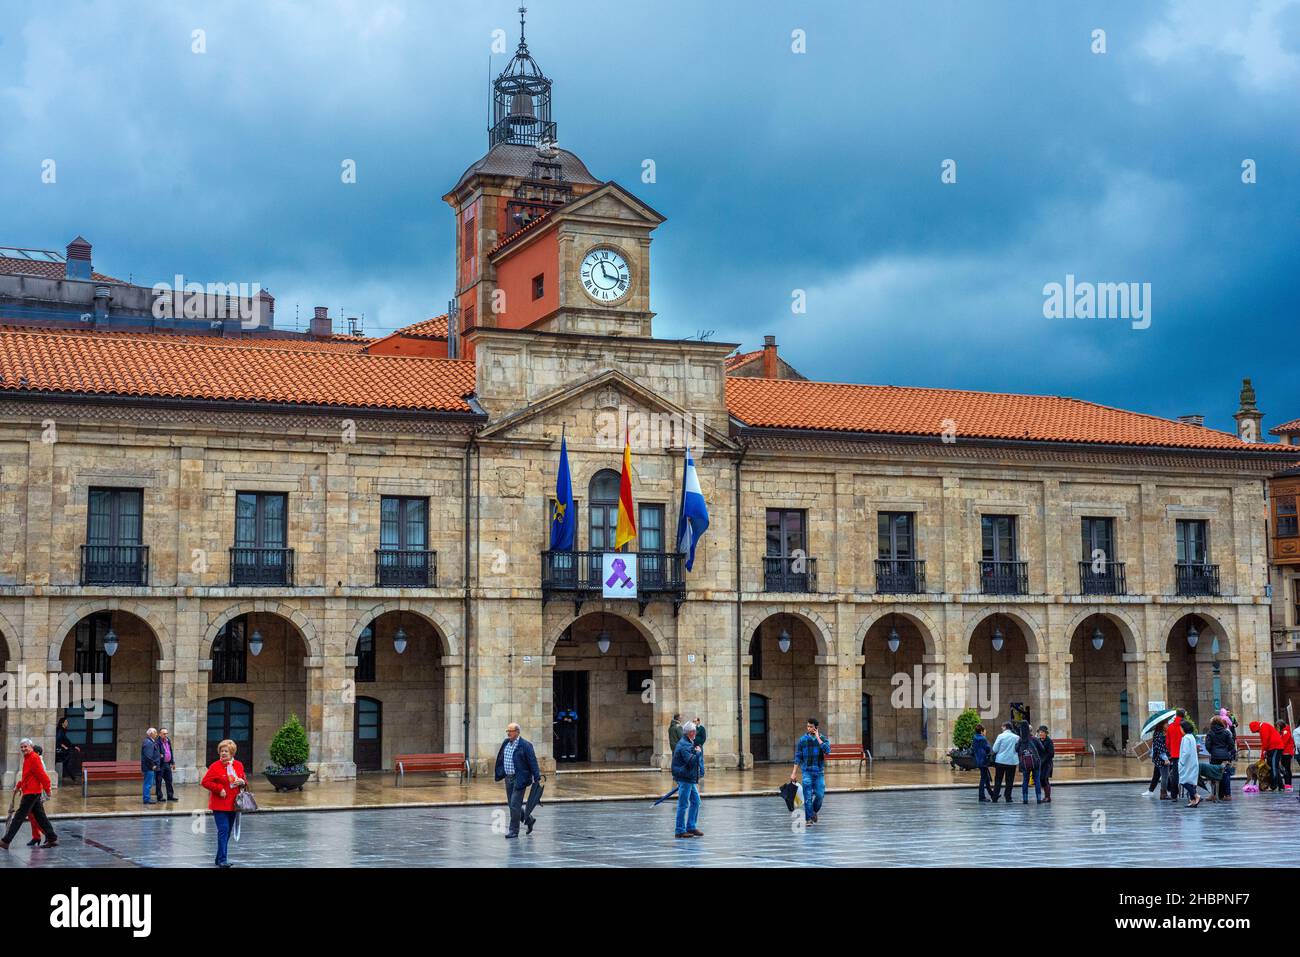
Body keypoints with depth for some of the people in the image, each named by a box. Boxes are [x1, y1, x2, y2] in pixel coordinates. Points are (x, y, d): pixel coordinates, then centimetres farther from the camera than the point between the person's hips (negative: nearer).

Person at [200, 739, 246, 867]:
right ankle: (222, 860, -11)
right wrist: (219, 789, -18)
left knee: (227, 832, 11)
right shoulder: (215, 766, -8)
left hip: (233, 805, 5)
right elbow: (205, 782, -9)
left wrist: (243, 782, -6)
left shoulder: (239, 765, 7)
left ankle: (220, 858, 22)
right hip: (220, 805, -5)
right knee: (223, 830, -13)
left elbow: (245, 783, 18)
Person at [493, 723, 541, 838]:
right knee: (511, 804, 14)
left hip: (519, 779, -7)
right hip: (508, 778, 7)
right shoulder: (505, 743, 8)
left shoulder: (525, 745, -12)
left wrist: (537, 779, -14)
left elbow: (533, 762, -12)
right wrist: (499, 774, 15)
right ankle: (529, 819, 34)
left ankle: (514, 830, 2)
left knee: (515, 804, -8)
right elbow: (500, 759, 18)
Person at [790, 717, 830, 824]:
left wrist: (818, 737, -15)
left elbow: (827, 751, -18)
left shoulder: (823, 739, 2)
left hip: (819, 772, 1)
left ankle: (814, 811, 28)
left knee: (820, 795, 1)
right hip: (807, 772, -1)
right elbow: (798, 757, 4)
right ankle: (808, 818, 2)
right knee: (808, 796, -5)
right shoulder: (802, 740, 1)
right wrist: (794, 773, 0)